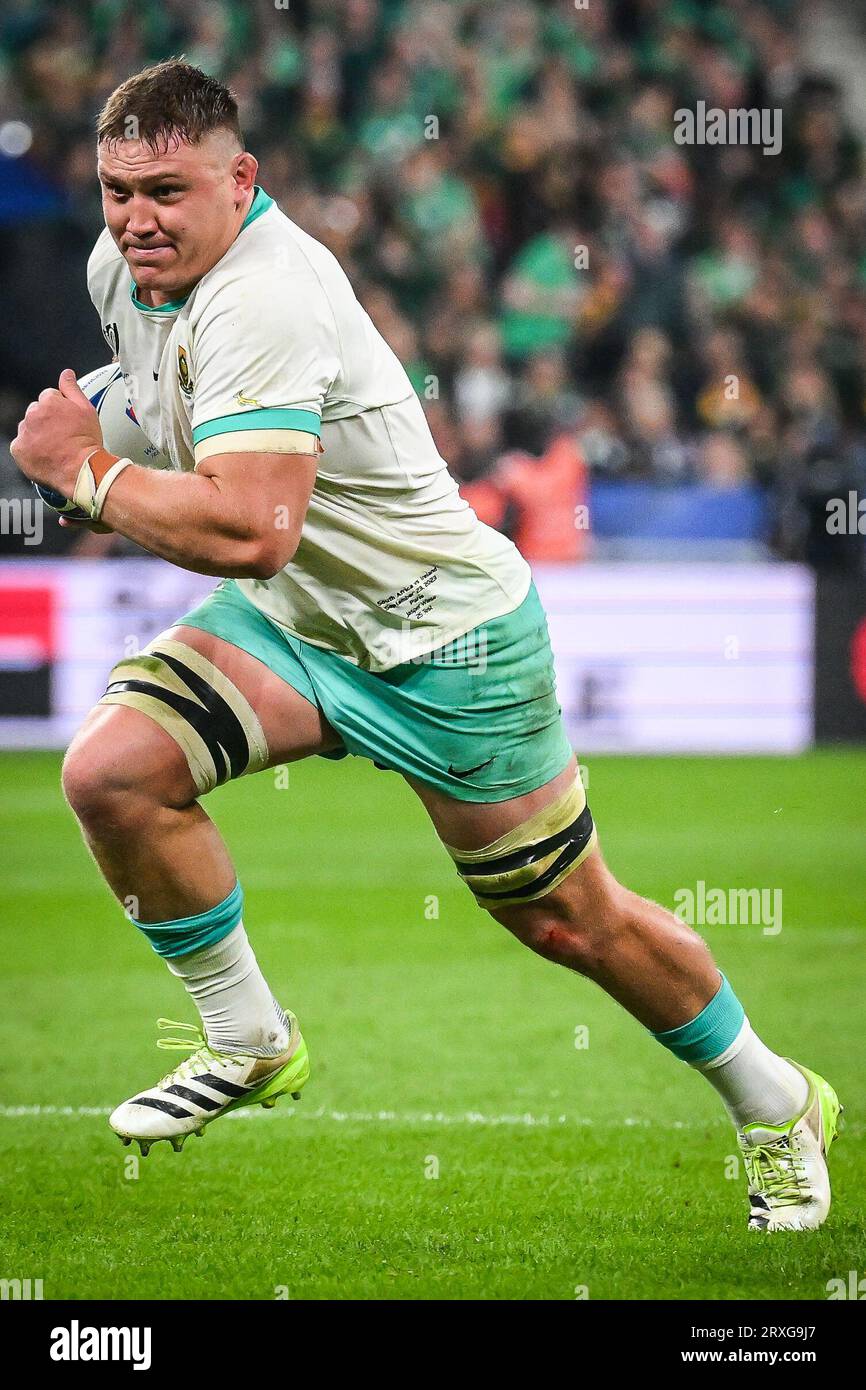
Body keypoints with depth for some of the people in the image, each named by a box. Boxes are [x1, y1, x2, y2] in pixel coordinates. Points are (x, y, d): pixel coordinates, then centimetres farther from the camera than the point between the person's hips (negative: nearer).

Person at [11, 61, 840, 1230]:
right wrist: (135, 485, 11)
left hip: (447, 642, -8)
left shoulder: (264, 299, -31)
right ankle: (247, 1043, 4)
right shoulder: (123, 267, -3)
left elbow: (250, 532, -41)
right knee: (110, 772, -16)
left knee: (570, 922, 4)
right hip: (286, 618, 8)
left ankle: (775, 1103, 28)